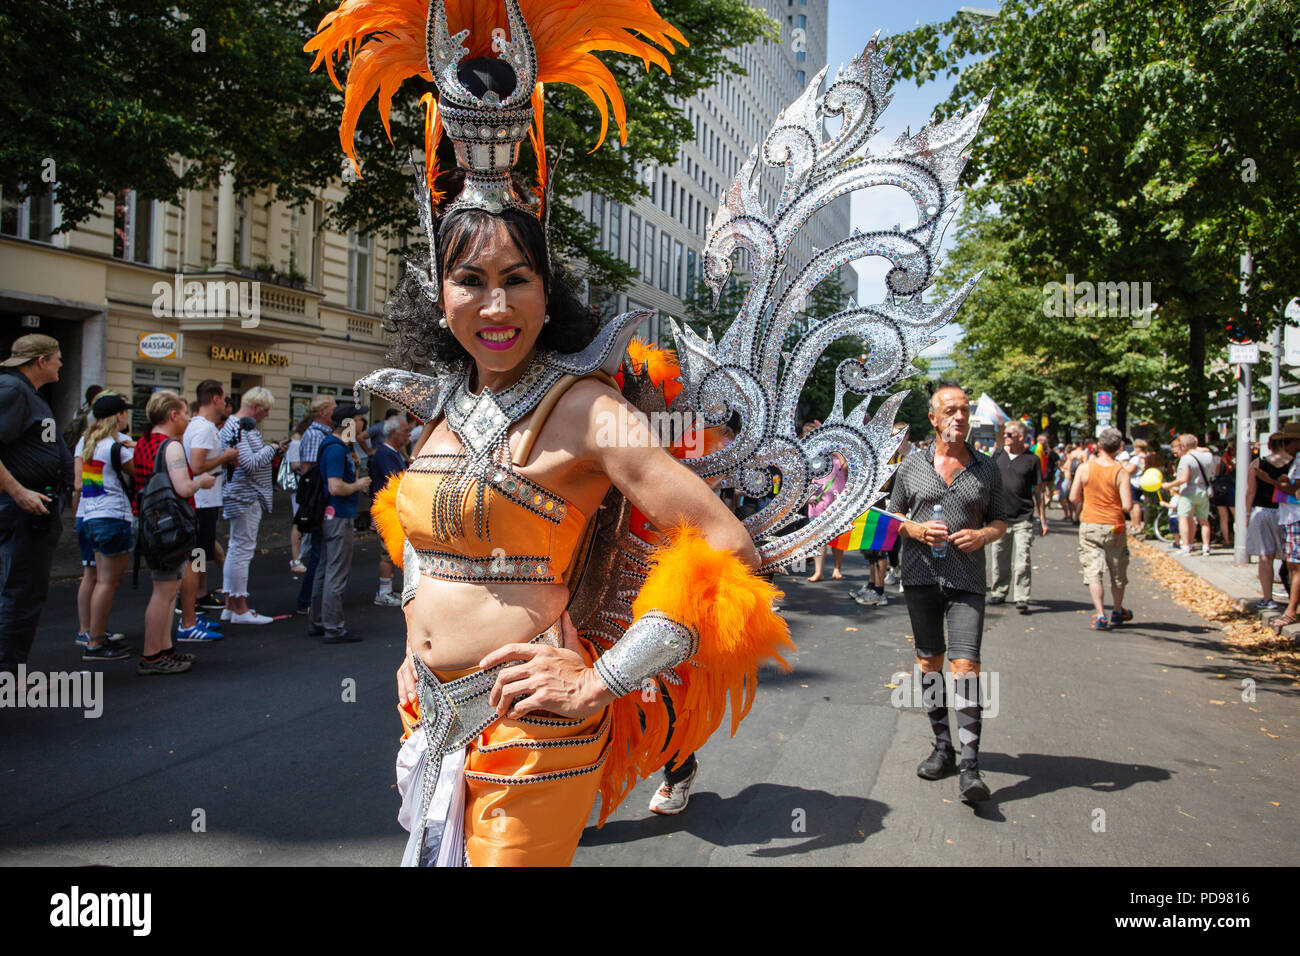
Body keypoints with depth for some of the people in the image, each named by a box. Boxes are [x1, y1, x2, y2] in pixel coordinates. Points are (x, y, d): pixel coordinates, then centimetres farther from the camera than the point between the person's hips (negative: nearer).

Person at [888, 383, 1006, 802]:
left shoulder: (987, 468, 6)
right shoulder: (911, 466, 6)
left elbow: (1001, 520, 13)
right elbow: (893, 516, 12)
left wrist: (983, 535, -9)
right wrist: (916, 529, -9)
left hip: (966, 581, -1)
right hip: (920, 577, 2)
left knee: (965, 663, -12)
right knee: (928, 662, 9)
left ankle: (970, 765, -11)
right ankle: (942, 747, 23)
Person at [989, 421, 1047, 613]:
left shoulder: (1032, 459, 0)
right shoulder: (998, 455, 7)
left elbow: (1038, 491, 3)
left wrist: (1042, 520, 1)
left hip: (1024, 518, -3)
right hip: (1000, 517, 3)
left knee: (1023, 560, -7)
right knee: (1000, 558, 11)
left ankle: (1022, 599, -4)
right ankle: (999, 592, 24)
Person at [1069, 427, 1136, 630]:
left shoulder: (1084, 468, -7)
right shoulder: (1120, 472, -11)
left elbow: (1074, 497, -3)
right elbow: (1127, 506, -15)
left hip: (1089, 526, 0)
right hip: (1114, 527, 0)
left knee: (1093, 571, 3)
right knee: (1117, 572, 17)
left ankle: (1100, 616, -7)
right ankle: (1117, 612, 33)